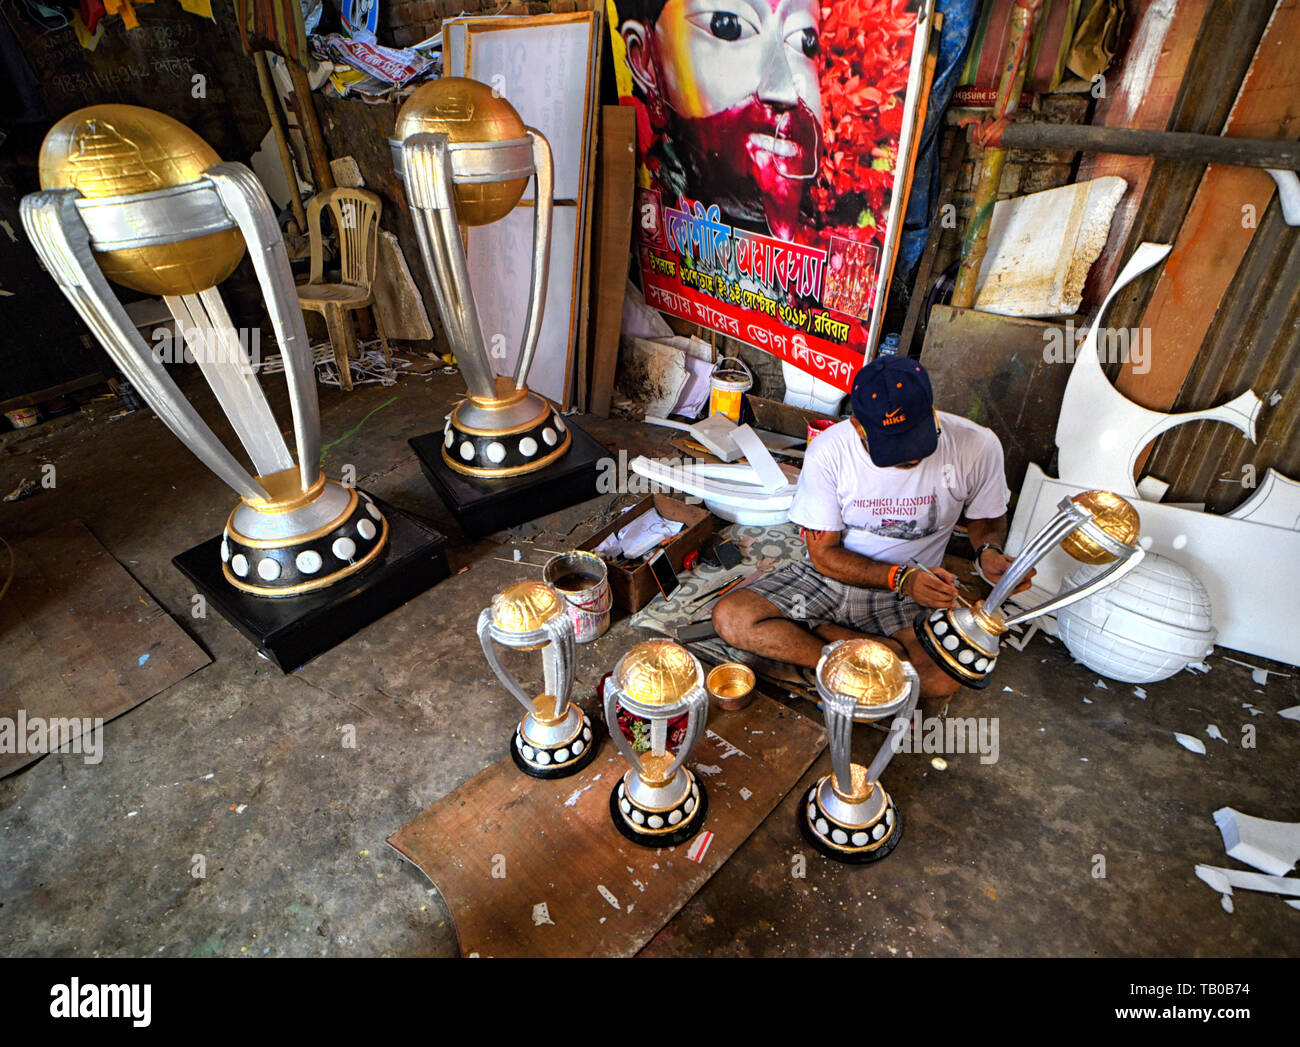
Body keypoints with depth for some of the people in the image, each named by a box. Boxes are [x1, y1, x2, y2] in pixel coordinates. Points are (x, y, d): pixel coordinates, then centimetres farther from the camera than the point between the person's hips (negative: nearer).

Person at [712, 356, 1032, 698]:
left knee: (946, 676, -32)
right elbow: (823, 554, -11)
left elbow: (986, 518, 8)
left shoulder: (976, 445, -14)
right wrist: (902, 578, -24)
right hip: (833, 575, 1)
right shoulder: (828, 451, -17)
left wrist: (989, 550, -15)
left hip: (913, 591, 0)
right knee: (730, 617, -22)